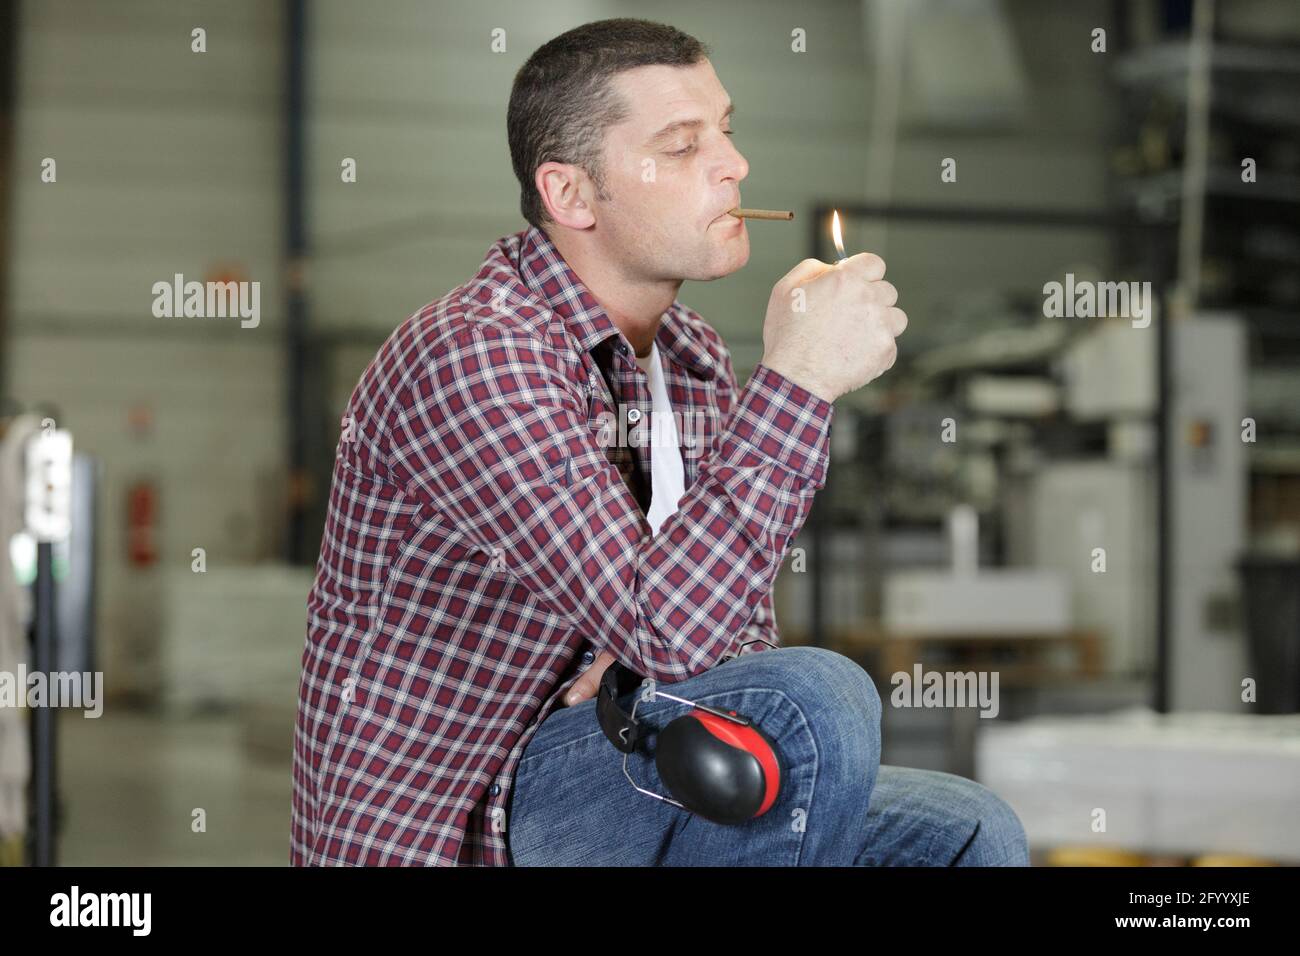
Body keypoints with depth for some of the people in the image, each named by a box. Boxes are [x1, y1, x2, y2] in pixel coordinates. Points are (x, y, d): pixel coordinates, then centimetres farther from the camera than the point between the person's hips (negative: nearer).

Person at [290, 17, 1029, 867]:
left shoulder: (694, 360, 8)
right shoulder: (471, 353, -22)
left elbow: (741, 632, 15)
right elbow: (669, 629, -31)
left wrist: (654, 668, -9)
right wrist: (800, 380, -28)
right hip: (437, 830, -8)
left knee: (970, 835, 0)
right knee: (811, 701, -27)